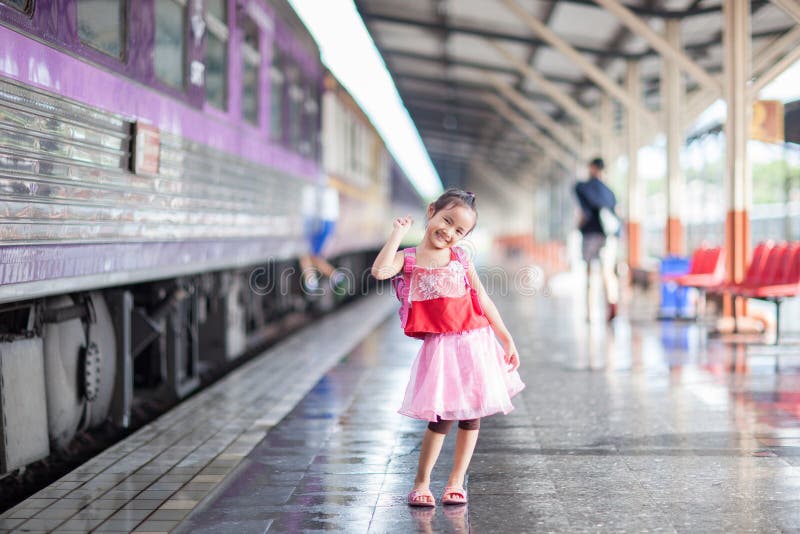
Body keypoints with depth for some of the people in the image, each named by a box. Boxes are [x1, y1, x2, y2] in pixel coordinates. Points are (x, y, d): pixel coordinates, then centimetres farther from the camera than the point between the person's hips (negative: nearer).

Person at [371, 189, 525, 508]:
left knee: (471, 414, 7)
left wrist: (506, 338, 7)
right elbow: (380, 271, -23)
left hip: (475, 341, 3)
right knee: (442, 416, -8)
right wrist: (398, 233, -13)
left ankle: (456, 481, 20)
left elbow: (483, 300, 9)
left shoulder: (460, 258, 5)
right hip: (440, 347, -3)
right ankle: (421, 482, 9)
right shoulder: (408, 258, -1)